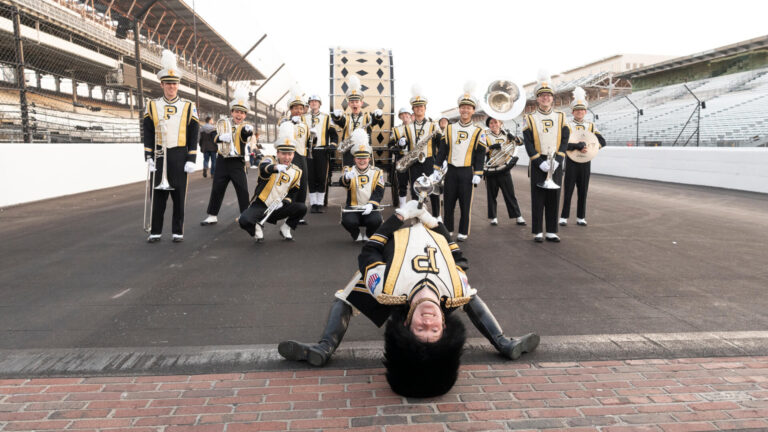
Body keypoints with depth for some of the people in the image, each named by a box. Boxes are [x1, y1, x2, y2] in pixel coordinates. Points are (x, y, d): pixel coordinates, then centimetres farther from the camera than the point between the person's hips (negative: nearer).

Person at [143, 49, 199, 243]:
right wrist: (149, 158, -2)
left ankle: (178, 231, 13)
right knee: (158, 194, 3)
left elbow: (193, 136, 1)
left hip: (180, 157, -1)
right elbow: (148, 135, 6)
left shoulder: (189, 107, 3)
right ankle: (156, 231, 11)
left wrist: (191, 160, -5)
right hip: (160, 156, 1)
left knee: (179, 194, 4)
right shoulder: (152, 106, 6)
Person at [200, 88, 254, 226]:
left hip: (238, 163, -3)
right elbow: (215, 138, -4)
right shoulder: (223, 123, 6)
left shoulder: (245, 127, -4)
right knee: (216, 190, 8)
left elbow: (246, 132, -27)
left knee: (243, 190, -3)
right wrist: (221, 137, -27)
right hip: (222, 162, 3)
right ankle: (212, 216, 20)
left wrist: (249, 130, -51)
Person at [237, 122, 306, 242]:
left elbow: (293, 194, 8)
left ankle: (285, 228, 8)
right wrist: (276, 167, -56)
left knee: (302, 208, -18)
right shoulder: (270, 161, -8)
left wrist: (283, 202, -13)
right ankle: (256, 228, 6)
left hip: (277, 209, 3)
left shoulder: (296, 172, 4)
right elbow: (264, 168, -34)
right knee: (244, 220, -31)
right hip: (260, 205, -3)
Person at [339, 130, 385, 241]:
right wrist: (347, 177, -42)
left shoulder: (377, 172, 7)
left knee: (375, 220, -30)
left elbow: (379, 192, -2)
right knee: (348, 221, -30)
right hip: (352, 208, 0)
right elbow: (343, 183, -18)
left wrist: (371, 204, -20)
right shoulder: (349, 170, 4)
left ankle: (368, 236, 6)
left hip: (370, 208, 0)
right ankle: (356, 235, 6)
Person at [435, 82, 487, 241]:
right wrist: (437, 169, 2)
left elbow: (480, 155, -1)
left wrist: (478, 174, -8)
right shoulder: (449, 129, 6)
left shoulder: (478, 132, 0)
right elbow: (442, 151, 7)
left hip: (467, 173, -2)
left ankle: (463, 232, 14)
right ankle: (448, 229, 19)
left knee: (465, 204, 4)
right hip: (451, 171, 2)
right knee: (448, 203, 6)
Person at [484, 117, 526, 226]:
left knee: (510, 193, 4)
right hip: (491, 170, -1)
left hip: (504, 169, 2)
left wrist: (513, 137, -15)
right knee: (491, 194, 5)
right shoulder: (486, 135, 0)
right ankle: (493, 217, 16)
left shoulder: (506, 134, 7)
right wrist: (491, 147, -23)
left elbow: (520, 142, 5)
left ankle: (518, 216, 10)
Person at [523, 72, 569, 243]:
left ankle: (552, 231, 13)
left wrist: (557, 161, -11)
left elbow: (564, 141, 2)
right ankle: (538, 232, 8)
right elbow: (528, 144, -5)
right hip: (538, 165, -2)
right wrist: (540, 163, -14)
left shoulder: (560, 118, 8)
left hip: (556, 164, 2)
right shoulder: (530, 119, 1)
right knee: (538, 199, 1)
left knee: (554, 198, 6)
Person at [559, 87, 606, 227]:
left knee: (583, 191, 7)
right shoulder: (567, 126, -1)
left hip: (585, 163, 3)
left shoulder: (591, 126, 10)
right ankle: (564, 217, 5)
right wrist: (578, 146, -24)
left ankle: (581, 217, 15)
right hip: (571, 163, -3)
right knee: (568, 190, -1)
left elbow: (602, 141, 5)